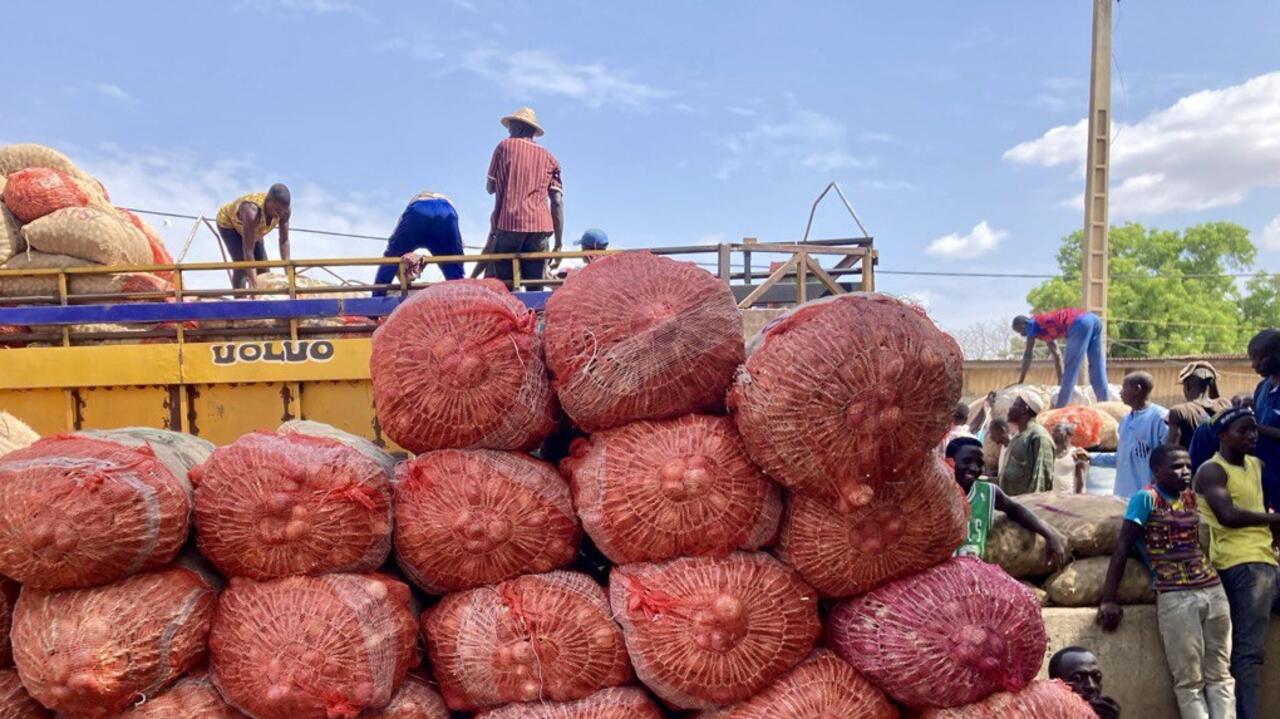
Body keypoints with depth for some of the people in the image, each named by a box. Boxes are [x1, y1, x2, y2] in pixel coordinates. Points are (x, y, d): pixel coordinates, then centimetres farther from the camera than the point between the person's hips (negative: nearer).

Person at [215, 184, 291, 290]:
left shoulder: (284, 210, -30)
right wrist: (254, 282, -48)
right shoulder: (252, 212, -46)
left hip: (253, 228, 6)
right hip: (228, 223, -6)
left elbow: (284, 241, -21)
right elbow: (248, 251, -45)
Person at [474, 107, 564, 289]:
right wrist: (558, 245, 7)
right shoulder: (548, 158, 16)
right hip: (540, 227, 2)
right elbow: (557, 202, 7)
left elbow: (490, 188, 13)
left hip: (508, 223, -2)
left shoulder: (506, 146, 11)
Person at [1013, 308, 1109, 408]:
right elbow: (1056, 354, 38)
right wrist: (1060, 382, 41)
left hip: (1080, 324, -8)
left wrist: (1020, 382, 17)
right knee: (1096, 367, 12)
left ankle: (1060, 407, -5)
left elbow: (1028, 354, 13)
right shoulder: (1045, 325, 33)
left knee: (1070, 368, -5)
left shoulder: (1032, 323, 14)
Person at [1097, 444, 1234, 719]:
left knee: (1220, 676, 7)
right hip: (1175, 598, -6)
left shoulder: (1192, 498, 11)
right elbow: (1123, 547, -11)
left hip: (1214, 591, 6)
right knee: (1189, 681, 0)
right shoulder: (1146, 498, -7)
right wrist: (1108, 601, -15)